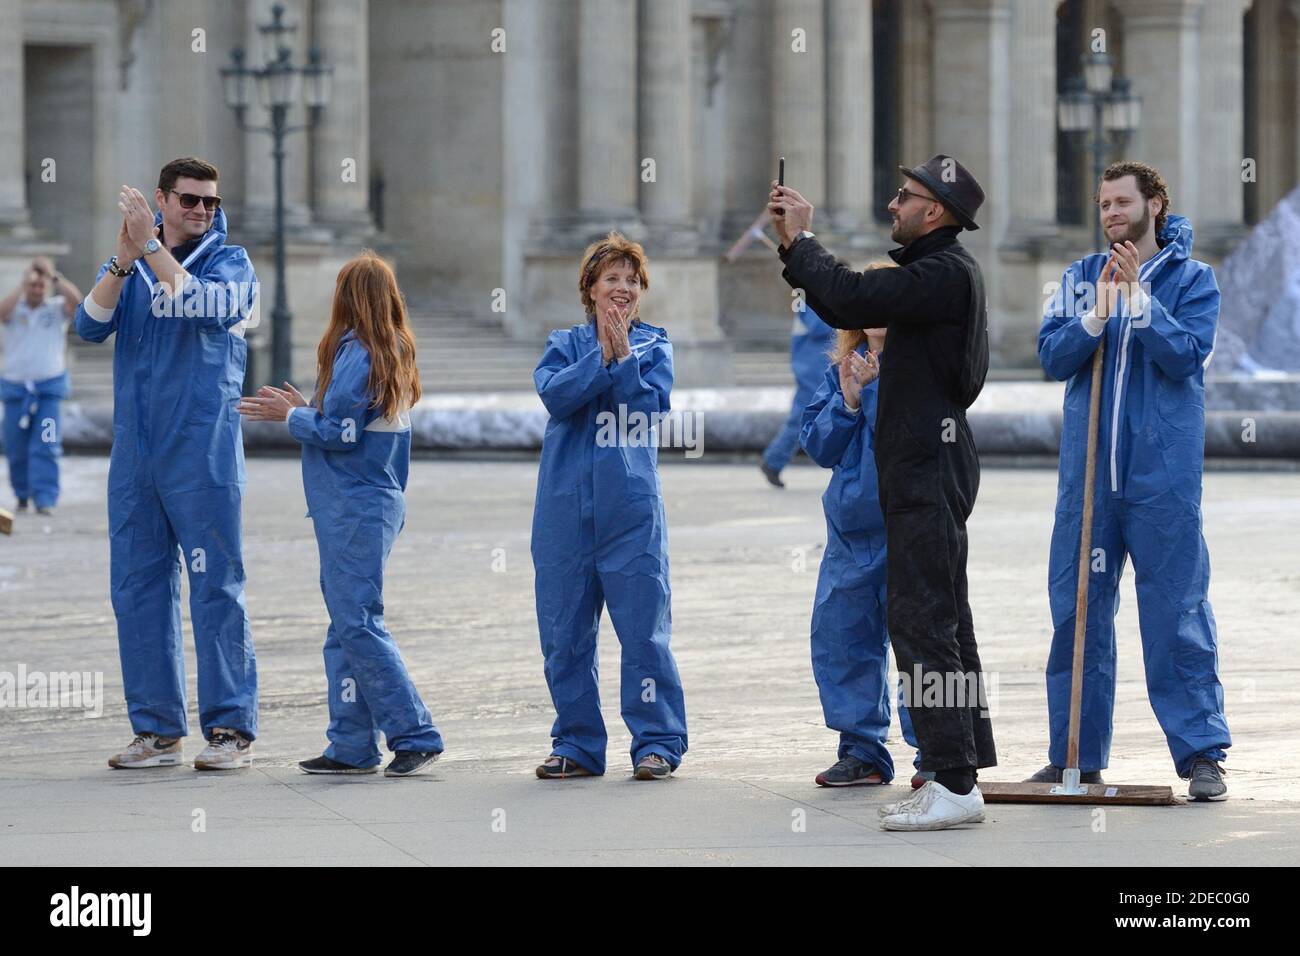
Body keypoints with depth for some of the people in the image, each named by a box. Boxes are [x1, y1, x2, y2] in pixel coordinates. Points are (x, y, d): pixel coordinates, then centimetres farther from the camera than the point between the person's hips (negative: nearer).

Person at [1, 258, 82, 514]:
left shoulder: (57, 308, 5)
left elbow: (76, 300, -15)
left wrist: (53, 275, -16)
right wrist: (23, 285, -18)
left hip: (50, 387, -1)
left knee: (46, 446, -10)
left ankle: (45, 500, -13)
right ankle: (22, 496, 20)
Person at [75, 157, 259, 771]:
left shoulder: (231, 262, 3)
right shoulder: (127, 266, 13)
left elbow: (206, 306, -18)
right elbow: (90, 326, -3)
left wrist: (151, 247, -17)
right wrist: (124, 260, -16)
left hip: (204, 455, -4)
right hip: (135, 454, 5)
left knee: (216, 588, -6)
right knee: (137, 589, 5)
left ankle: (232, 728, -3)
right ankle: (157, 730, 11)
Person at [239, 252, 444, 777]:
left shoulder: (358, 354, -14)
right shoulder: (395, 354, 14)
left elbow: (338, 432, -17)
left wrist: (292, 416, -1)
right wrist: (307, 408, 16)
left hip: (354, 510, -10)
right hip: (374, 503, 10)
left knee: (357, 623, -10)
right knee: (346, 625, 10)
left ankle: (414, 734, -10)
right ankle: (352, 746, 11)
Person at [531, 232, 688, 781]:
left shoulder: (654, 346, 9)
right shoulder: (565, 344, 11)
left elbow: (653, 403, -7)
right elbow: (555, 395, -8)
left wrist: (622, 355, -14)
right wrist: (601, 357, -15)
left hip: (632, 508, -2)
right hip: (566, 508, 2)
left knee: (644, 627, -6)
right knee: (565, 632, 4)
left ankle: (657, 742, 0)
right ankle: (576, 744, 14)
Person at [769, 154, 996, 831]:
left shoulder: (947, 273, -14)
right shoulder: (932, 271, 18)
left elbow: (850, 299, -23)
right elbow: (846, 307, 21)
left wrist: (802, 240, -9)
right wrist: (793, 244, 13)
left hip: (930, 464, -11)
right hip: (920, 468, 11)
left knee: (920, 618, -13)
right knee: (940, 621, 12)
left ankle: (953, 783, -14)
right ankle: (961, 778, 16)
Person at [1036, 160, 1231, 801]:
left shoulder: (1192, 279, 3)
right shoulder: (1080, 278, 12)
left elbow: (1186, 354, -10)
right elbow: (1052, 357, 1)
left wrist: (1137, 297, -16)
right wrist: (1097, 315, -15)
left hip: (1164, 476, -3)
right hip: (1088, 473, 4)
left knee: (1177, 611, -4)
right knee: (1078, 611, 6)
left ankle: (1202, 754, 0)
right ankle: (1076, 754, 13)